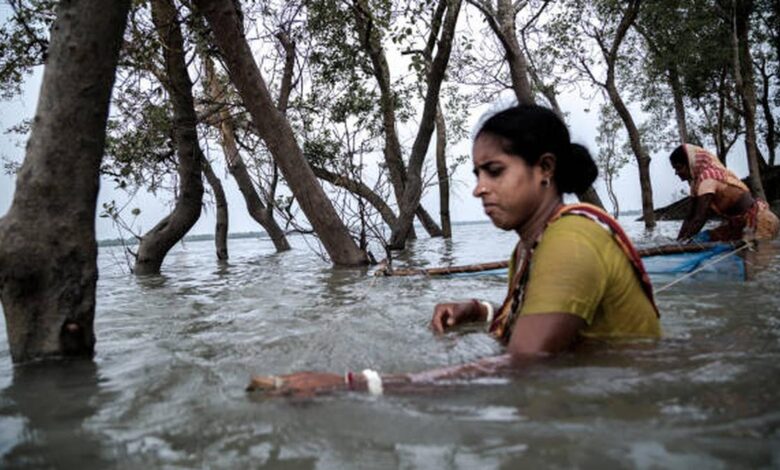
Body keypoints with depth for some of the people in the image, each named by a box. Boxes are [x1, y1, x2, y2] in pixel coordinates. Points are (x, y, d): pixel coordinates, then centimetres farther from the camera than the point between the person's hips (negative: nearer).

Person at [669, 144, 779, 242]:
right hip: (740, 224, 8)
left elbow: (699, 219, -29)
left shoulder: (707, 177, -22)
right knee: (703, 238, -2)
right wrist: (678, 241, -5)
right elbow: (691, 217, 4)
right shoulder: (698, 180, 4)